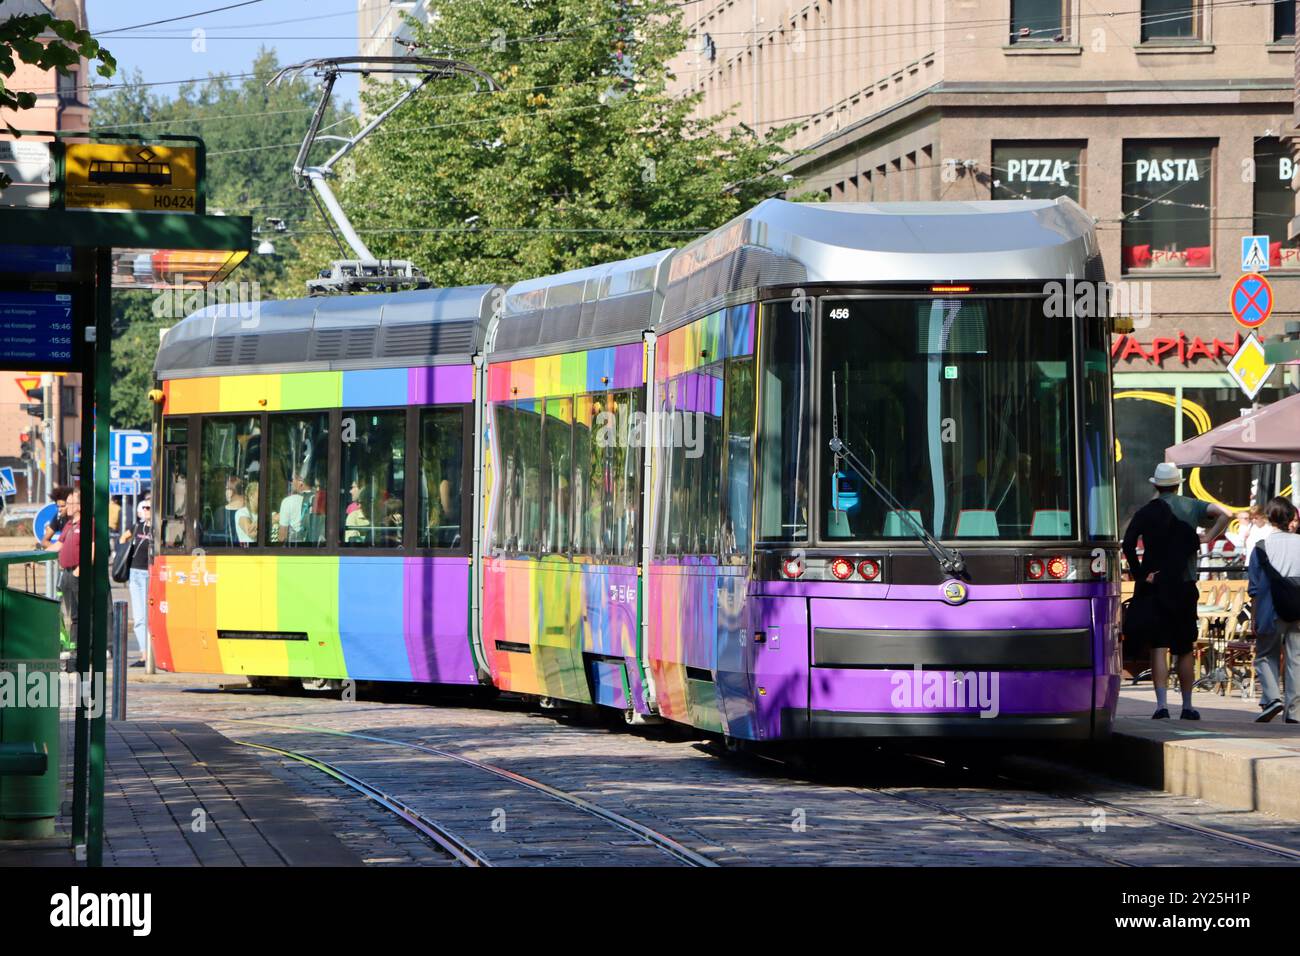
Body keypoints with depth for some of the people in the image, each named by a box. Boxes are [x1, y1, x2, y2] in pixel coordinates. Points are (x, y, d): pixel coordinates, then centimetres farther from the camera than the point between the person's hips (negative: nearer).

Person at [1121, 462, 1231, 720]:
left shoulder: (1146, 512, 1)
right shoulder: (1191, 507, 4)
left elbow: (1128, 544, -12)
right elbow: (1225, 515, -10)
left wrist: (1139, 574, -6)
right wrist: (1209, 537, 1)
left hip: (1154, 586, -1)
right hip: (1185, 587, 1)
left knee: (1158, 648, -3)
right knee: (1184, 650, 11)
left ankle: (1161, 704, -15)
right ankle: (1187, 706, 15)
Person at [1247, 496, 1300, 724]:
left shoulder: (1262, 547, 0)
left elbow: (1255, 588, 1)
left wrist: (1255, 620, 5)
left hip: (1272, 611, -1)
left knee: (1266, 656, 12)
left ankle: (1271, 697, -10)